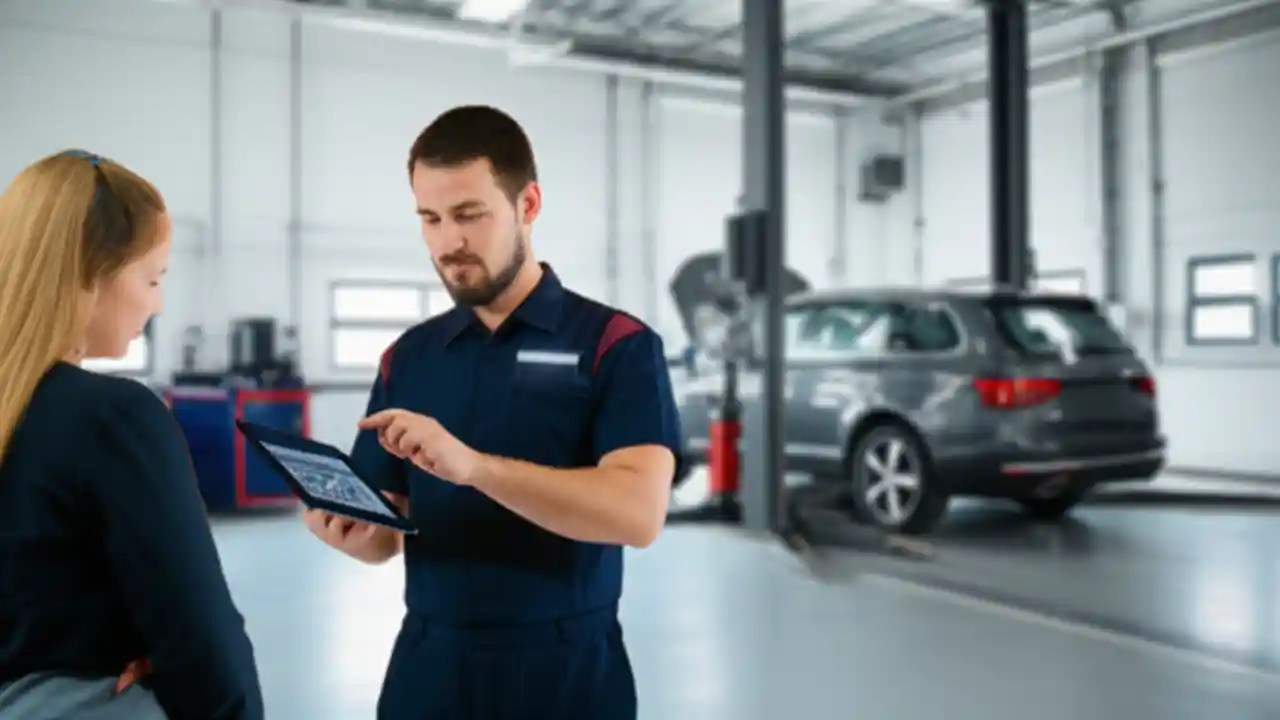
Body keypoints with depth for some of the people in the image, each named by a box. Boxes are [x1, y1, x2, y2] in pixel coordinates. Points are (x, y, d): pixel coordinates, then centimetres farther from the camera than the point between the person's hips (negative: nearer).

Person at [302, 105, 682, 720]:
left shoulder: (616, 345, -8)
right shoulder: (408, 357, 7)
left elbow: (638, 512, -21)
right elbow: (389, 530, 10)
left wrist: (472, 465, -30)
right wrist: (351, 529, -13)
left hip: (568, 671, -3)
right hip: (428, 666, 4)